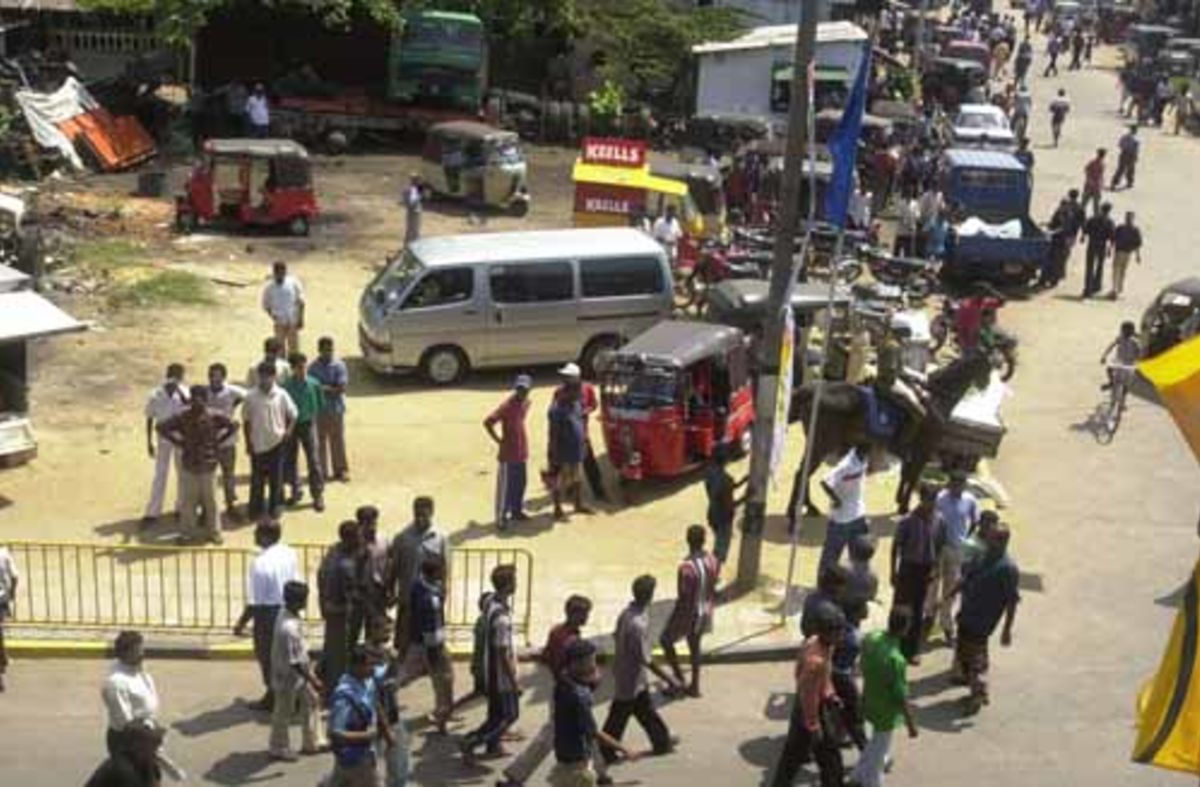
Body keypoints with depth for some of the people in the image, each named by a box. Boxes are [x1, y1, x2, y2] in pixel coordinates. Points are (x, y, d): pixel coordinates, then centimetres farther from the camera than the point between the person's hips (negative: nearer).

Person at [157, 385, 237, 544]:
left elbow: (233, 427, 3)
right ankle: (186, 532, 21)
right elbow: (162, 427, -2)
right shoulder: (183, 417, -9)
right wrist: (177, 442, -4)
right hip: (188, 465, 0)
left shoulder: (214, 417, -8)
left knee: (210, 499, 8)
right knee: (187, 500, 8)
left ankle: (213, 531, 21)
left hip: (208, 465, 0)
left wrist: (218, 441, -1)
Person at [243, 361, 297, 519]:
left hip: (276, 443, 0)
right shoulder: (251, 396, -6)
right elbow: (246, 420, 1)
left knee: (276, 478, 9)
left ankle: (274, 507, 23)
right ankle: (256, 508, 19)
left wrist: (288, 431, -10)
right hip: (257, 444, 0)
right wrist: (248, 443, 0)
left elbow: (292, 415, 5)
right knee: (257, 478, 6)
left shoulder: (281, 395, -6)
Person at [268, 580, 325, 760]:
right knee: (284, 713, 11)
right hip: (288, 677, -9)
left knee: (311, 701, 20)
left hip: (300, 672, 9)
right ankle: (279, 749, 32)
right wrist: (314, 682, -21)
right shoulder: (288, 628, -36)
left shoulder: (286, 613, -7)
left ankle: (311, 742, 34)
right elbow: (294, 662, -29)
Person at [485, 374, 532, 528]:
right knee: (505, 486, -1)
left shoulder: (526, 403, 3)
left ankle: (517, 511, 33)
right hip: (508, 454, -8)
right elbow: (488, 422, -25)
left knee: (520, 484, 18)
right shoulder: (507, 405, -21)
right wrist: (498, 440, -18)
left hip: (522, 452, 8)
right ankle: (501, 517, 7)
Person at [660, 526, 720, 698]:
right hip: (704, 612, 6)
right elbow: (714, 589, 4)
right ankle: (694, 686, 34)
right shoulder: (713, 560, -10)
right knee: (695, 646, 24)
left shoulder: (686, 568, -31)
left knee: (666, 640, 19)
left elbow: (684, 598, -25)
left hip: (688, 613, -6)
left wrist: (679, 621, -13)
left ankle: (678, 678, 22)